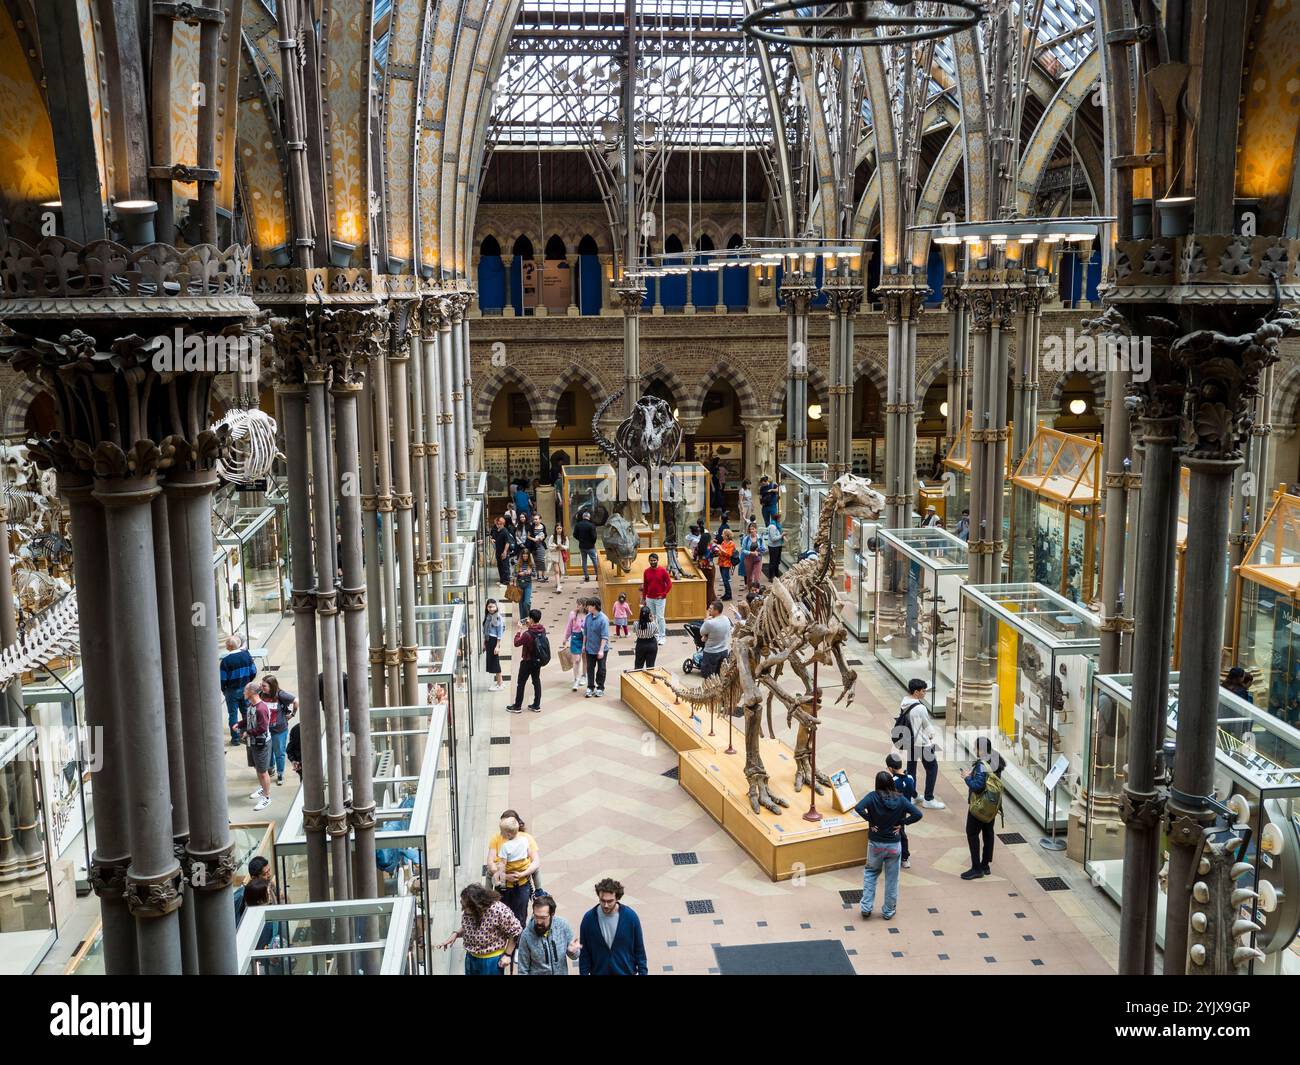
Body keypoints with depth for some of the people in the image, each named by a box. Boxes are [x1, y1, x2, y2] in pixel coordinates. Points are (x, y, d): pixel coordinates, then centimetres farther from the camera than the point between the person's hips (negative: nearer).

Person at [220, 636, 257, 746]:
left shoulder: (226, 661, -19)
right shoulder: (246, 655, -6)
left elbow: (223, 679, -15)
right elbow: (253, 672, 0)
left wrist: (223, 689, 4)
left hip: (232, 691, -4)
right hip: (245, 689, 4)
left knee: (233, 714, 8)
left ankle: (235, 738, 12)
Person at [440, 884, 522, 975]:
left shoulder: (500, 911, -29)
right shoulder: (467, 910, -11)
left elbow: (515, 932, -15)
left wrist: (507, 955, -11)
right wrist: (455, 934, -8)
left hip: (492, 961, -6)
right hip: (471, 958, 6)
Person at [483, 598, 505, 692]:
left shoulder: (498, 618, -11)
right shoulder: (487, 617, 10)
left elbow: (500, 634, -13)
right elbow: (485, 631, 15)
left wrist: (497, 646, -16)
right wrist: (484, 644, 14)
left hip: (494, 641, -8)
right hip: (488, 641, 8)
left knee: (495, 661, -3)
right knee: (490, 661, 11)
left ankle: (499, 685, 5)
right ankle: (499, 681, 23)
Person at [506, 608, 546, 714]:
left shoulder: (527, 634, -28)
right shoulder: (542, 629, -8)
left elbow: (517, 643, -14)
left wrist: (519, 630, -9)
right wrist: (530, 626, 5)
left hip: (528, 661, -6)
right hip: (538, 660, 6)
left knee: (521, 683, 7)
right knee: (537, 681, 15)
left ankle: (517, 706, 15)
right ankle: (536, 705, 20)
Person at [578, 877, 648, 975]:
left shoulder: (630, 916, -14)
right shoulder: (588, 918, -14)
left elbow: (639, 949, -4)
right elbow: (584, 953, -4)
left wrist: (643, 972, -5)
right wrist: (584, 973, -5)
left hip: (627, 972, 0)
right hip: (599, 972, 0)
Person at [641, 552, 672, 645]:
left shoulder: (662, 571, -6)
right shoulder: (646, 571, 5)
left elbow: (669, 584, -5)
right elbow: (645, 586, 11)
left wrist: (663, 594, -10)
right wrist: (643, 598, 10)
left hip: (660, 599, -4)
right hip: (649, 599, 4)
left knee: (660, 617, -6)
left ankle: (662, 637, 0)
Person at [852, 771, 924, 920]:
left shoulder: (873, 796, -14)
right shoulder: (900, 800, -9)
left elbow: (858, 808, -29)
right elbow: (918, 814, -15)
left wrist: (870, 820, -14)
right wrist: (902, 823, -6)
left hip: (875, 844, 0)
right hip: (894, 845, 0)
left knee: (870, 873, 22)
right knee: (892, 878, 14)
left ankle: (866, 907, 17)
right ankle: (888, 911, 25)